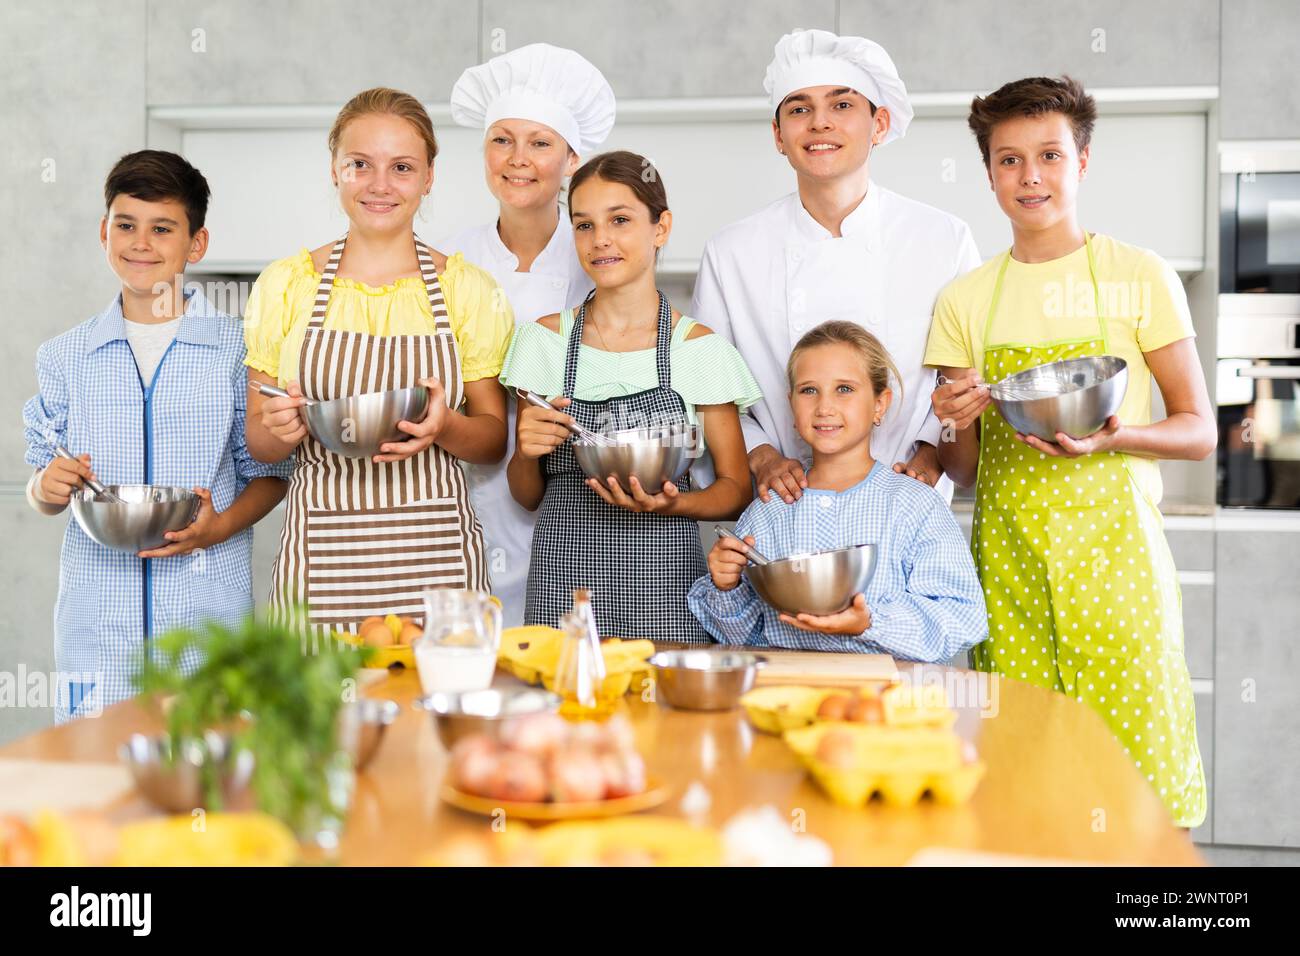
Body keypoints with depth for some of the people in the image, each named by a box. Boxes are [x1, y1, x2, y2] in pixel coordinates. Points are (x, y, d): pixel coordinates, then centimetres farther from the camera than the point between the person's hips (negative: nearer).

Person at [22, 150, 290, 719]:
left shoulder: (238, 350, 1)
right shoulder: (66, 356, 9)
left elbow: (268, 473, 4)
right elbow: (42, 495, 14)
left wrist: (221, 525, -13)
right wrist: (50, 486, -7)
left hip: (208, 614, -2)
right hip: (95, 623, 2)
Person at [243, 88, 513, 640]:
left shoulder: (468, 289, 4)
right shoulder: (284, 285, 6)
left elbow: (495, 439, 8)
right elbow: (259, 440, 11)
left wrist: (445, 427, -12)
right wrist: (282, 428, -11)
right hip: (321, 559, 0)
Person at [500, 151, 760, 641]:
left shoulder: (698, 347, 0)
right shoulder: (544, 339, 6)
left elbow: (736, 489, 5)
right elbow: (528, 495, 12)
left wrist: (670, 503, -13)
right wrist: (527, 453, -9)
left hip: (664, 585, -1)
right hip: (561, 587, 1)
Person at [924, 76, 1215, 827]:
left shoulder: (1141, 276, 1)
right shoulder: (966, 300, 9)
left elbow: (1200, 431, 2)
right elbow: (963, 470, 12)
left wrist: (1115, 437, -17)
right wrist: (957, 425, -11)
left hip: (1113, 548, -2)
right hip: (1008, 558, 2)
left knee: (1136, 755, -4)